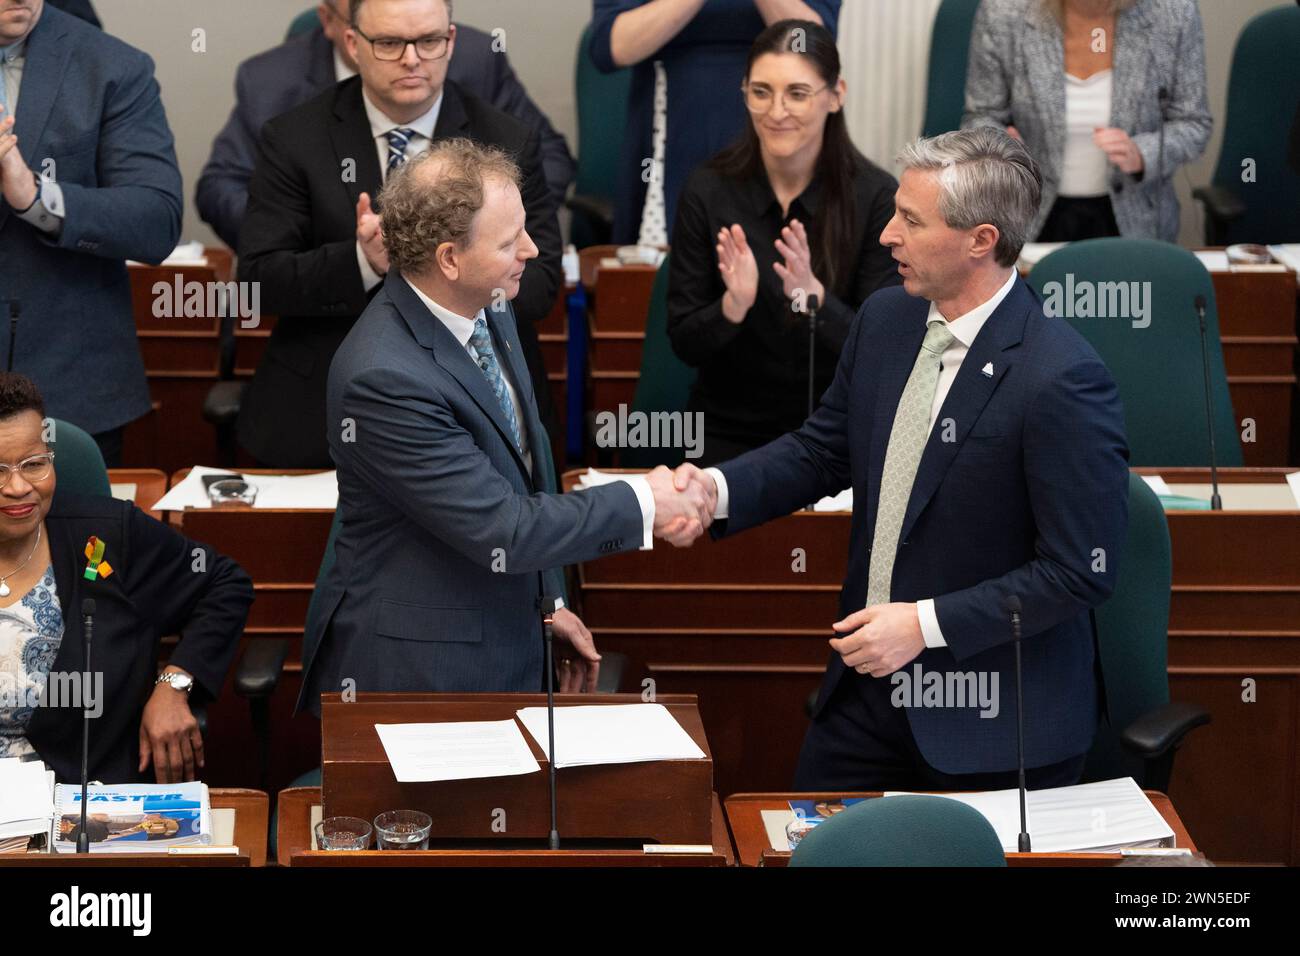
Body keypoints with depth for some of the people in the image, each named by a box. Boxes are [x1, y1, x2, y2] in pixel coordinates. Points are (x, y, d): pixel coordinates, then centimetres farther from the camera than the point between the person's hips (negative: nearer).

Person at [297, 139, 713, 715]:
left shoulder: (490, 312, 2)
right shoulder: (384, 378, -27)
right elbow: (501, 531, -24)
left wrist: (548, 602, 16)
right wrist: (640, 502, -14)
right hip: (411, 671, -8)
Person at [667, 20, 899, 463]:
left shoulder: (876, 195, -8)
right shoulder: (707, 191, -5)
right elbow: (685, 344, -2)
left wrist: (814, 298, -27)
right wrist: (733, 306, -23)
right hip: (731, 434, 1)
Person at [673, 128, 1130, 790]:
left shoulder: (1061, 379, -23)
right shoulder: (885, 320, 2)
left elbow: (1081, 570, -20)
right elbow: (823, 449, 14)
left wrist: (927, 623, -20)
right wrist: (718, 489, -5)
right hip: (867, 687, 7)